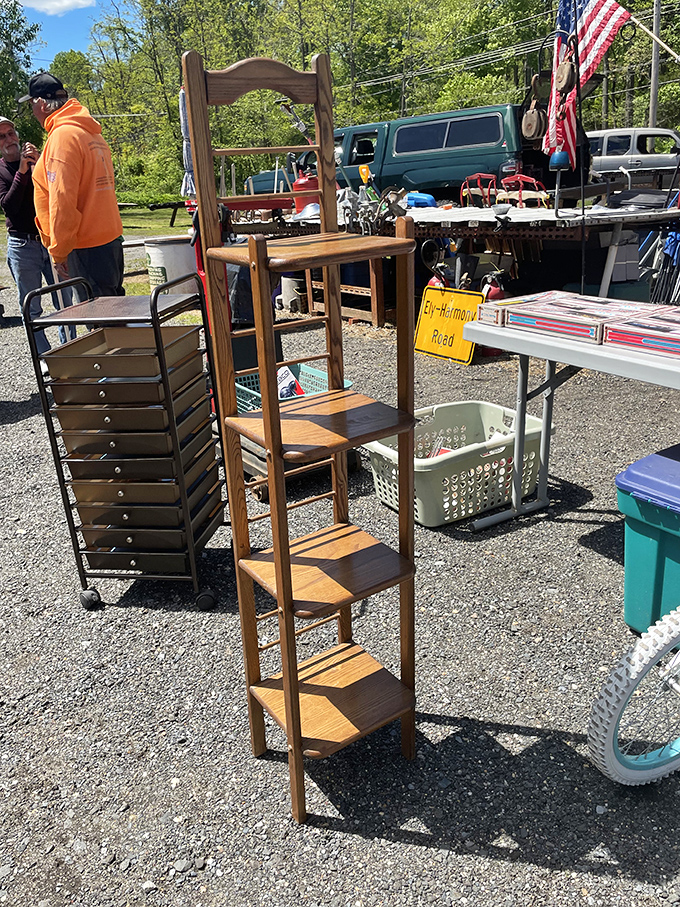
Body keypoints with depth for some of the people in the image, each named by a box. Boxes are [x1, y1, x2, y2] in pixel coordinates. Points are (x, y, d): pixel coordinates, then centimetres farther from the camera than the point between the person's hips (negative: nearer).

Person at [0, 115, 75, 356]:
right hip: (23, 246, -2)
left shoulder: (38, 160, 7)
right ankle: (44, 355, 14)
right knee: (31, 308, 3)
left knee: (65, 302, 7)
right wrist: (22, 170, -19)